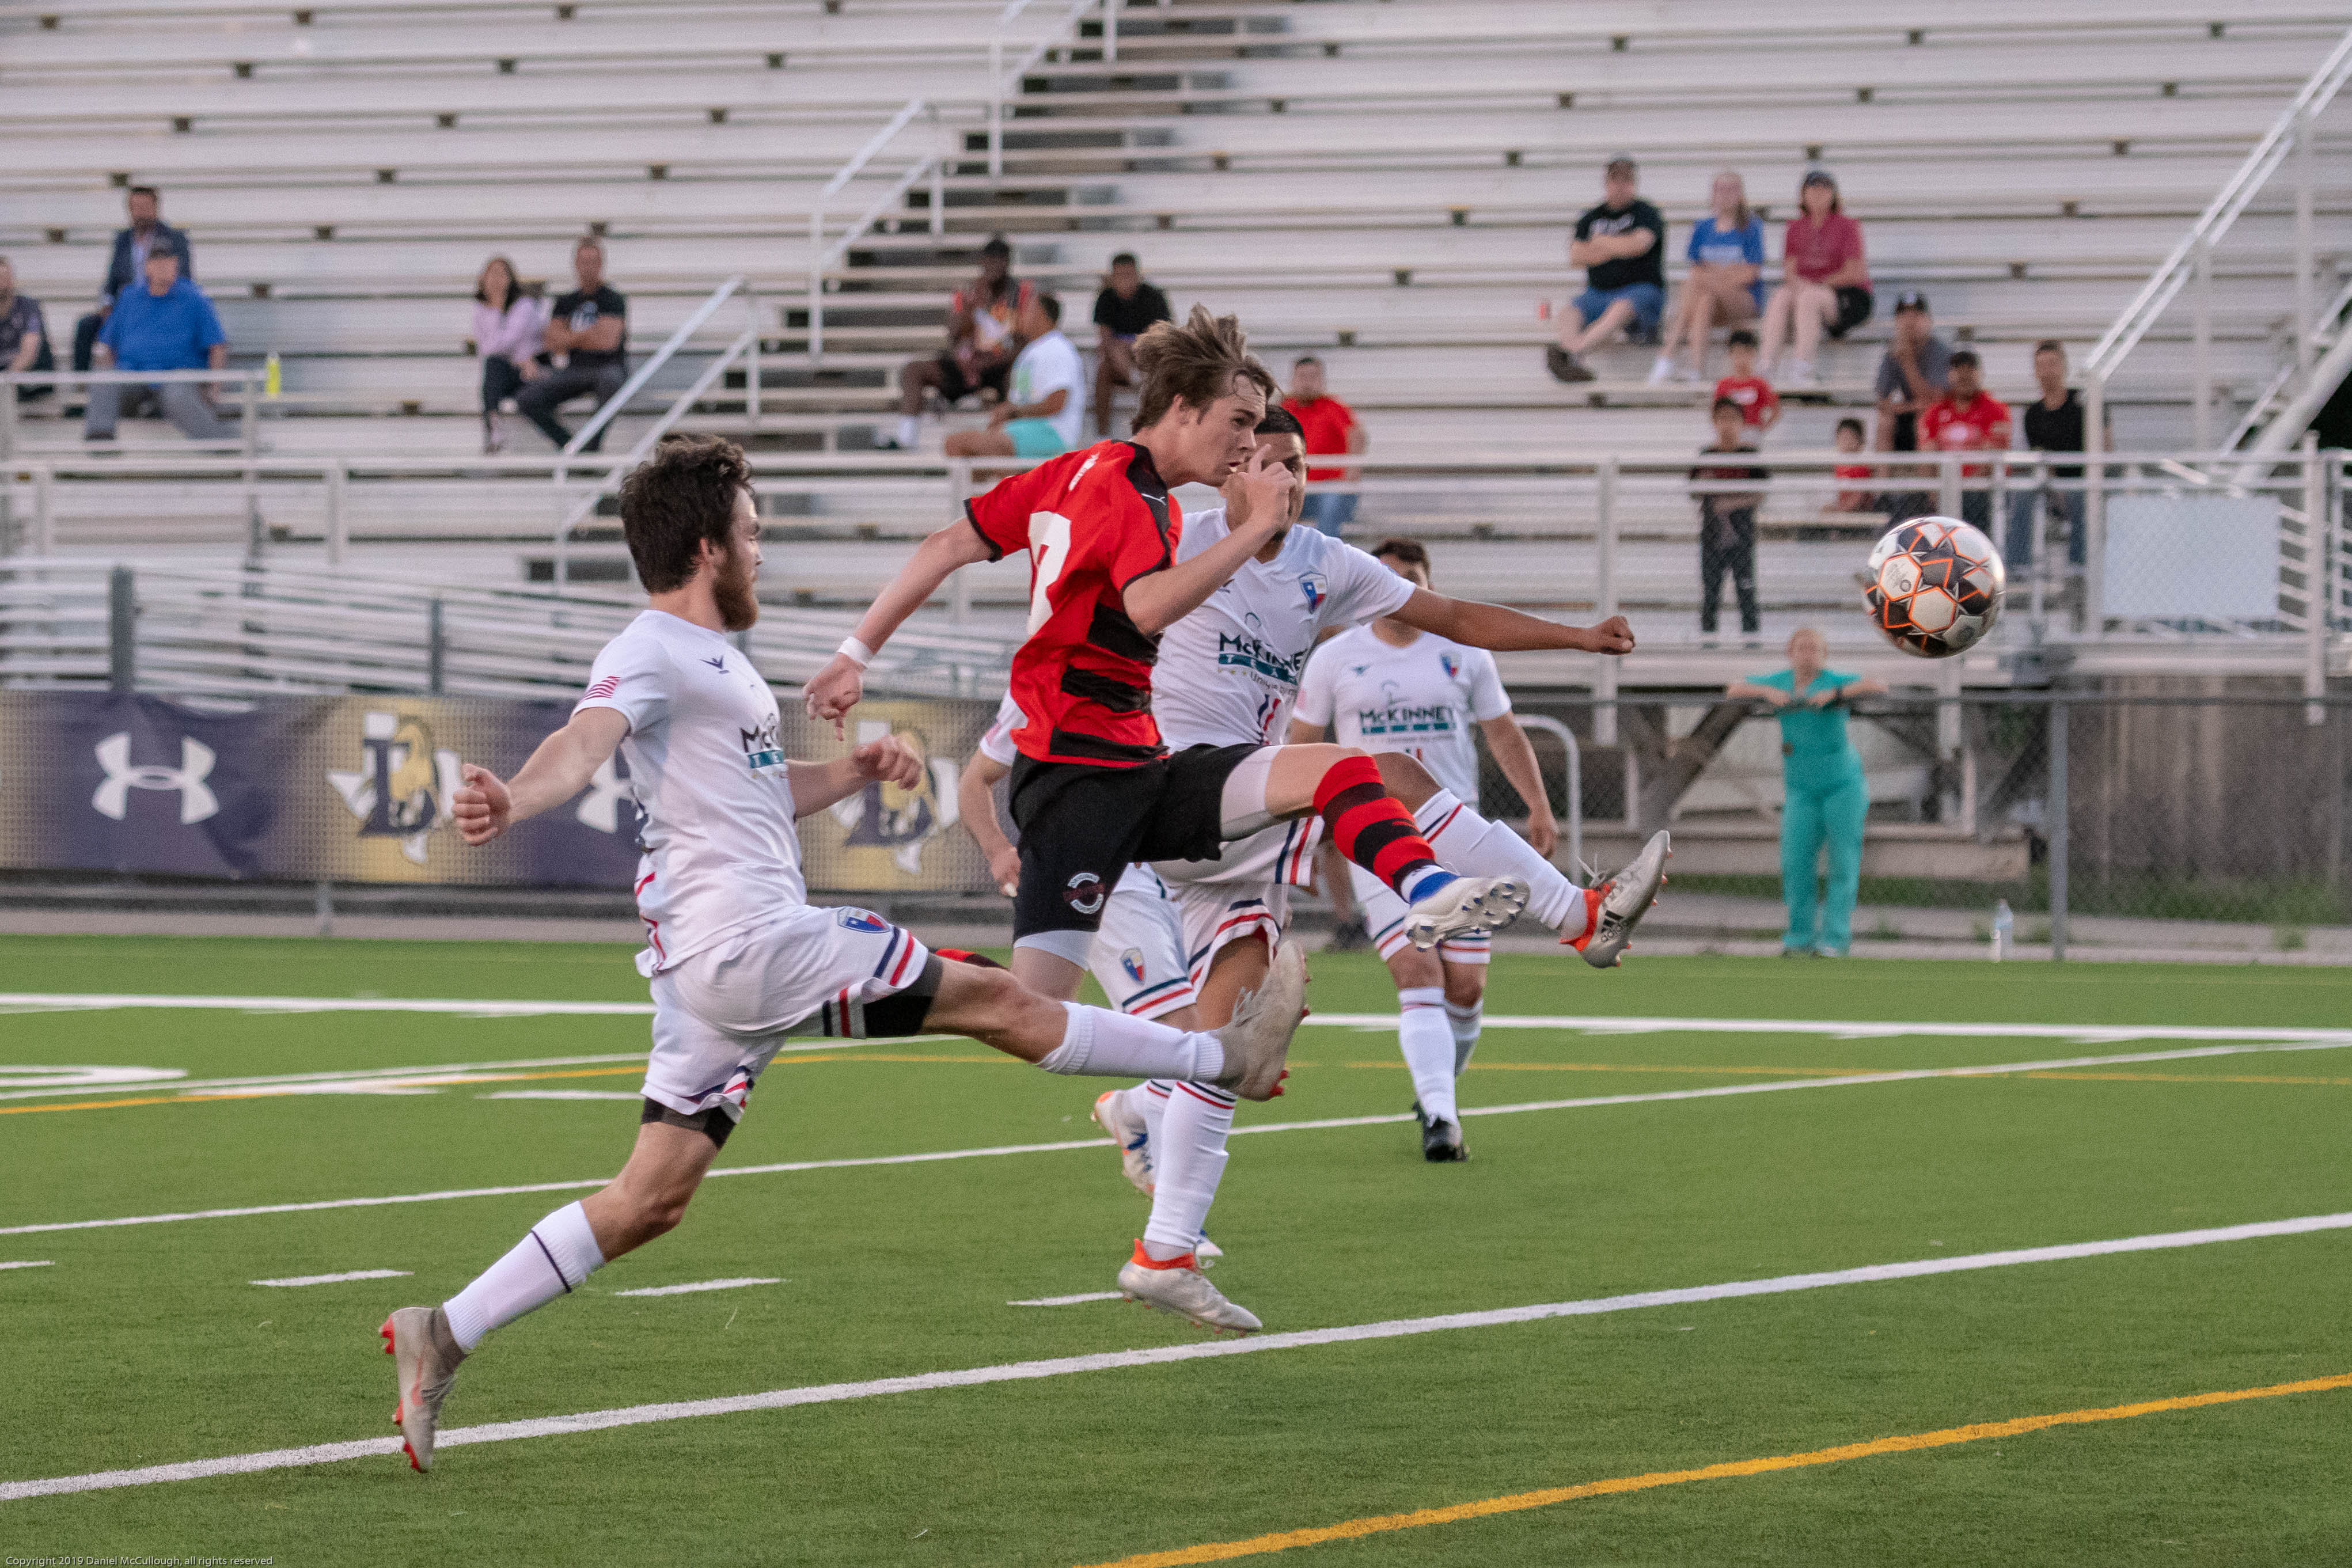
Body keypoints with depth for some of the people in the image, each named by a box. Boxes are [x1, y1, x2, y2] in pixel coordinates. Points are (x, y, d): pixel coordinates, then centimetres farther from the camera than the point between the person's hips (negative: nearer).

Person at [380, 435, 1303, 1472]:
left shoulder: (713, 657, 23)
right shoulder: (650, 655, -10)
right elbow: (585, 743, -30)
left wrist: (855, 771, 20)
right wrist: (512, 801, -51)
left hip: (712, 967, 10)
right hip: (750, 944, -10)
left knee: (651, 1200, 4)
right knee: (998, 1003, 1)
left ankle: (443, 1337, 0)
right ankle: (1225, 1059, 14)